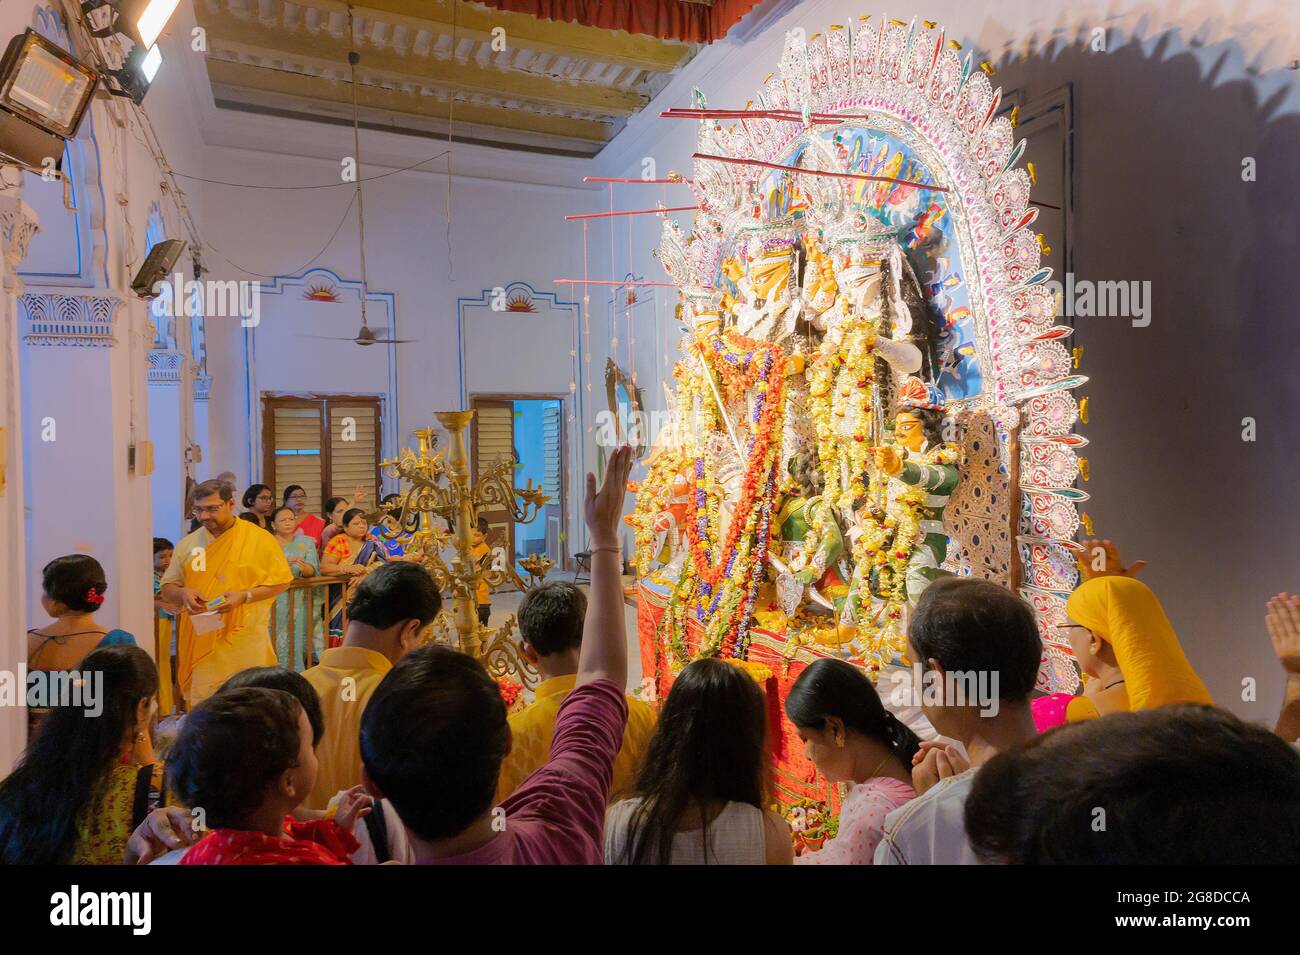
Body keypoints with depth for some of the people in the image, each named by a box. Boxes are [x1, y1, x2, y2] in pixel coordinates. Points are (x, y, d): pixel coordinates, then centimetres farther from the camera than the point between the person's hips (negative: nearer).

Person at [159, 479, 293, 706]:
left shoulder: (259, 538, -3)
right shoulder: (188, 544, 8)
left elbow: (280, 582, -2)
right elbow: (167, 589, 16)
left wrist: (244, 596, -16)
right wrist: (183, 593, -7)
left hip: (246, 642, -3)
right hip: (201, 642, 3)